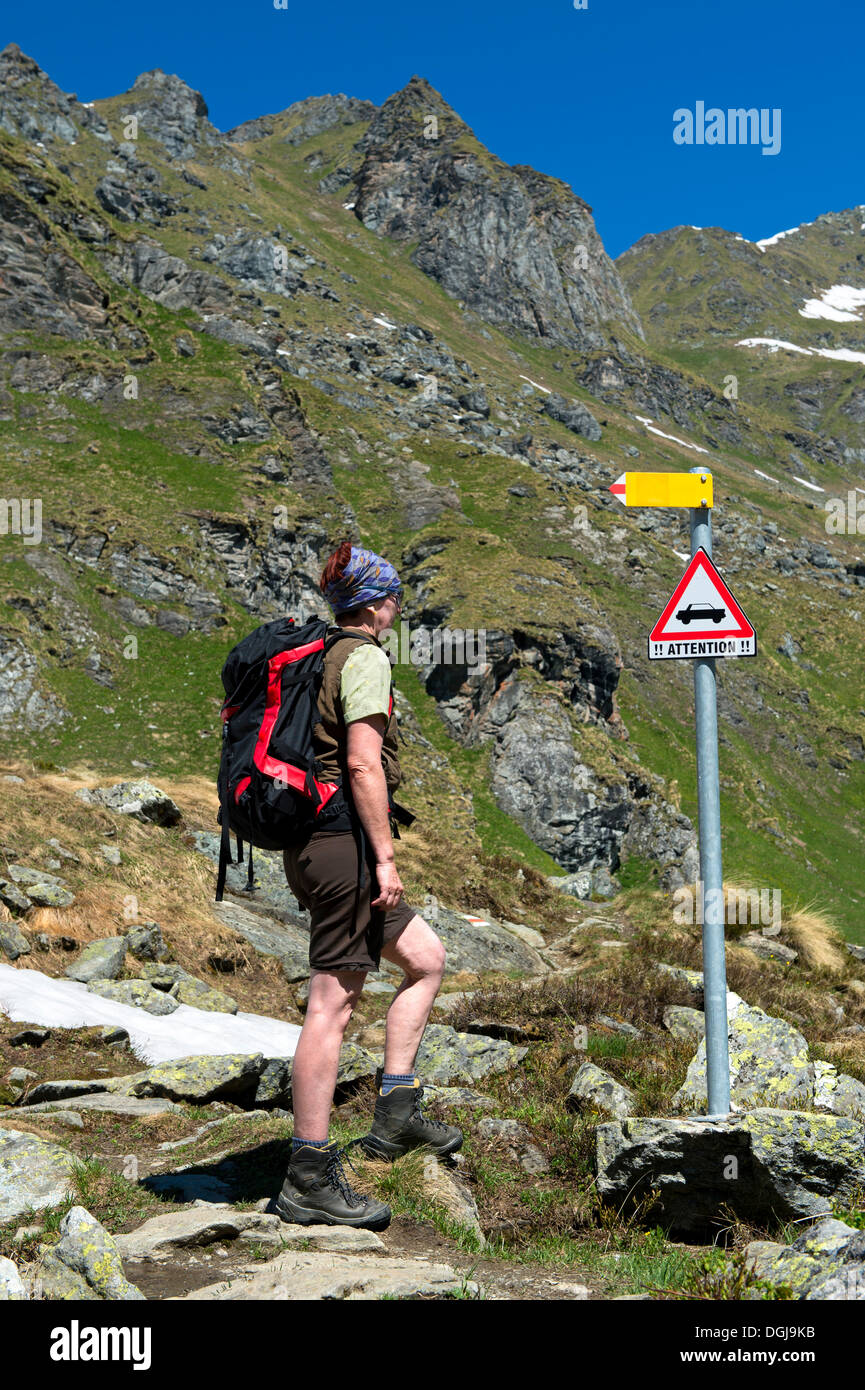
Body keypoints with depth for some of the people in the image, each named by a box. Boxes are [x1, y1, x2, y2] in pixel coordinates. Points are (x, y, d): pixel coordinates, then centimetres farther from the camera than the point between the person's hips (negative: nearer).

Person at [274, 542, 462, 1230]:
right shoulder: (365, 659, -10)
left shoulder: (317, 657, 18)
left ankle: (396, 1112, 17)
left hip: (311, 840, 10)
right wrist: (385, 857, -17)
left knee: (426, 957, 18)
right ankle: (310, 1180, -1)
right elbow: (363, 764, -19)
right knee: (334, 1003, -6)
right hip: (345, 838, -10)